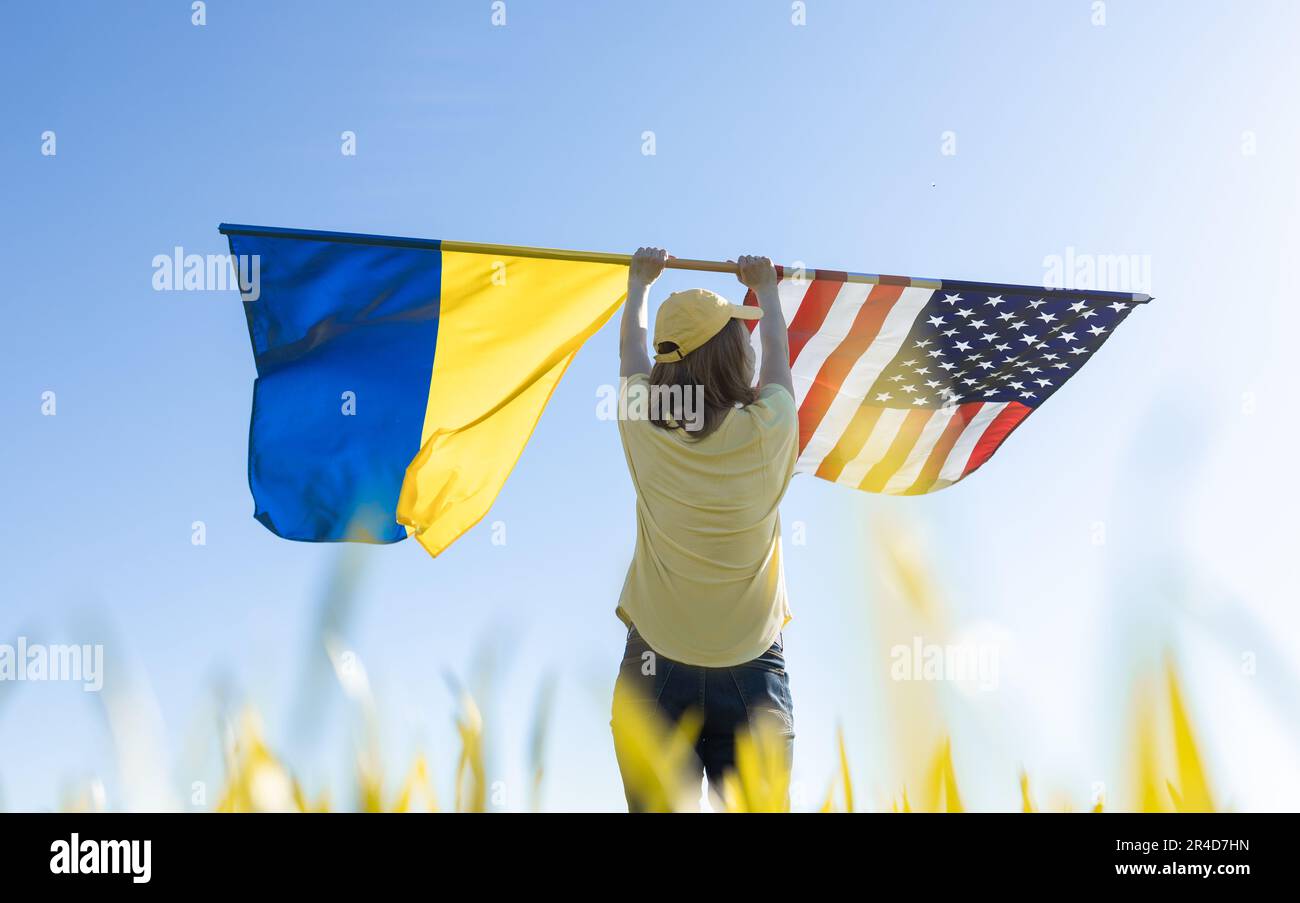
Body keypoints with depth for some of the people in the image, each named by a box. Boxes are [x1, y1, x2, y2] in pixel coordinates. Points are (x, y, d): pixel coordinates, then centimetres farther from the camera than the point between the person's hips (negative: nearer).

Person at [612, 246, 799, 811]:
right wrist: (765, 287, 33)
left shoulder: (645, 431, -6)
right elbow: (778, 357, 15)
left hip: (656, 672, 1)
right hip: (752, 675, -1)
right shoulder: (766, 434, -8)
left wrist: (639, 284, 34)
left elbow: (631, 351, 16)